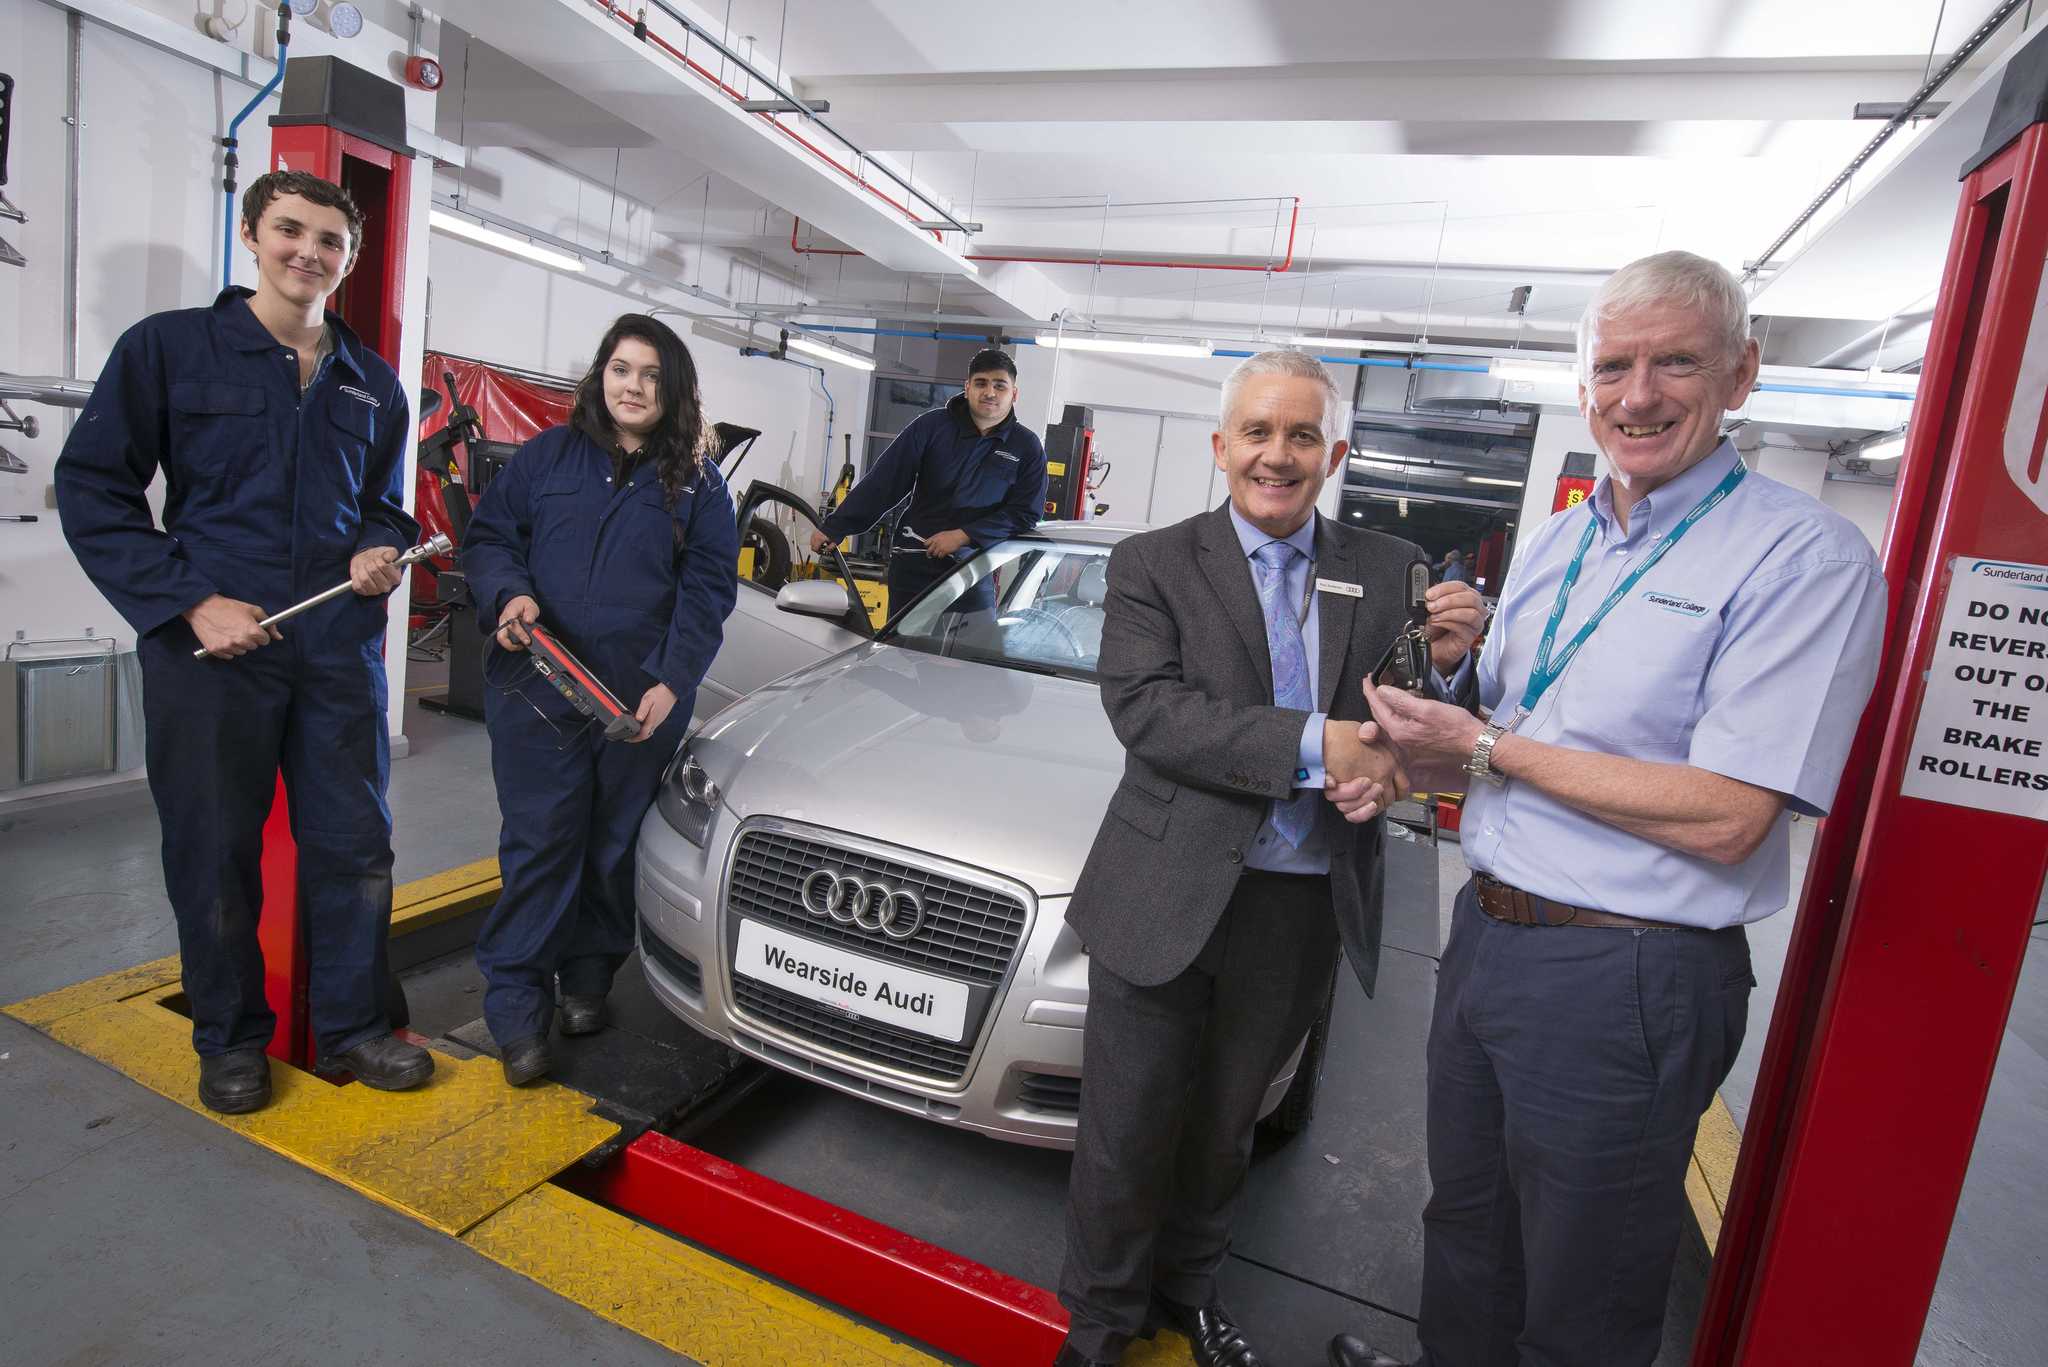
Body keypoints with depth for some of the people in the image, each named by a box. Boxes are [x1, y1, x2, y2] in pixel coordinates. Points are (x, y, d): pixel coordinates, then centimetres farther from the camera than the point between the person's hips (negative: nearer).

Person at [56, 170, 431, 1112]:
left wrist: (382, 551, -1)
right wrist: (191, 602, -12)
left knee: (354, 844, 7)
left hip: (341, 647, 3)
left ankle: (352, 1026, 23)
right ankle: (230, 1040, 26)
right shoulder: (169, 345, 1)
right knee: (216, 854, 7)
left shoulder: (371, 381, 14)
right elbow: (92, 488, -1)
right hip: (209, 645, -3)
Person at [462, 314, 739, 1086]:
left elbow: (708, 588, 1)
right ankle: (517, 1006, 12)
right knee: (539, 845, 0)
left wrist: (673, 683, -10)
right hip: (538, 694, 0)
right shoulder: (547, 456, 8)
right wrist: (508, 594, -12)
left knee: (617, 847, 10)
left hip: (644, 703, 1)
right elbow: (488, 536, 11)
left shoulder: (696, 483, 5)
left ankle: (589, 978, 30)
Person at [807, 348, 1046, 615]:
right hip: (913, 563, 0)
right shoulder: (932, 425, -1)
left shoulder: (1028, 447, 0)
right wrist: (834, 527, -5)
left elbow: (1026, 513, -4)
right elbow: (881, 482, -2)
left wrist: (964, 536, -14)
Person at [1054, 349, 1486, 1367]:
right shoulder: (1152, 565, -4)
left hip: (1305, 912, 3)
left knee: (1223, 1128, 23)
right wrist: (1315, 746, -26)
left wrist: (1444, 664, -19)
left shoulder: (1389, 574, 4)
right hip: (1168, 900, -2)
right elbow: (1145, 709, -18)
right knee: (1126, 1136, 12)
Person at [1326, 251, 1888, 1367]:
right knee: (1465, 1236, 26)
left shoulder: (1805, 555, -14)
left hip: (1624, 981, -6)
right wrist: (1408, 763, -4)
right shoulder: (1555, 544, 9)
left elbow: (1724, 819, -22)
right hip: (1485, 933, 7)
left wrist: (1484, 746, -19)